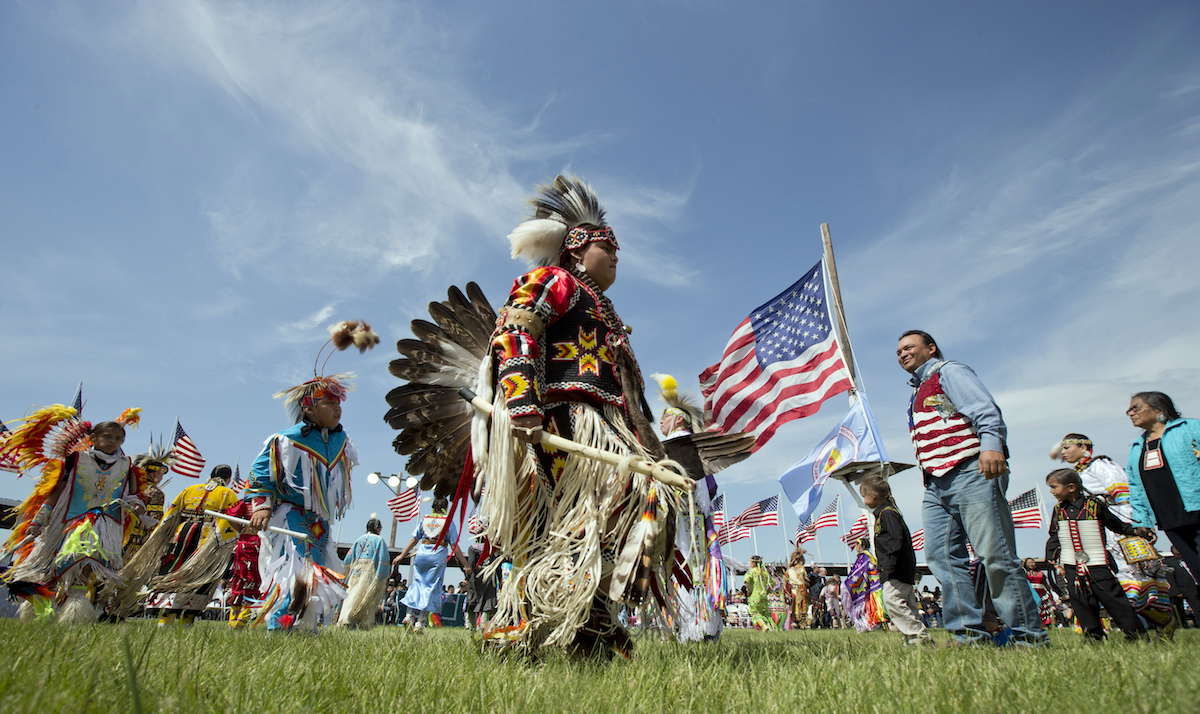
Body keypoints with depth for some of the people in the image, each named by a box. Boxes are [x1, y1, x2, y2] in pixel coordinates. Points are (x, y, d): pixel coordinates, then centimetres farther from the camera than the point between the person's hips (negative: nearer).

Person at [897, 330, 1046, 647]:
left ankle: (1029, 635, 0)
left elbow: (986, 410, -13)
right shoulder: (918, 392, 30)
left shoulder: (949, 372, 5)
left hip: (970, 474, -8)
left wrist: (991, 444, -31)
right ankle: (970, 632, 3)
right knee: (941, 557, 0)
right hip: (936, 486, 9)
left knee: (996, 556, -8)